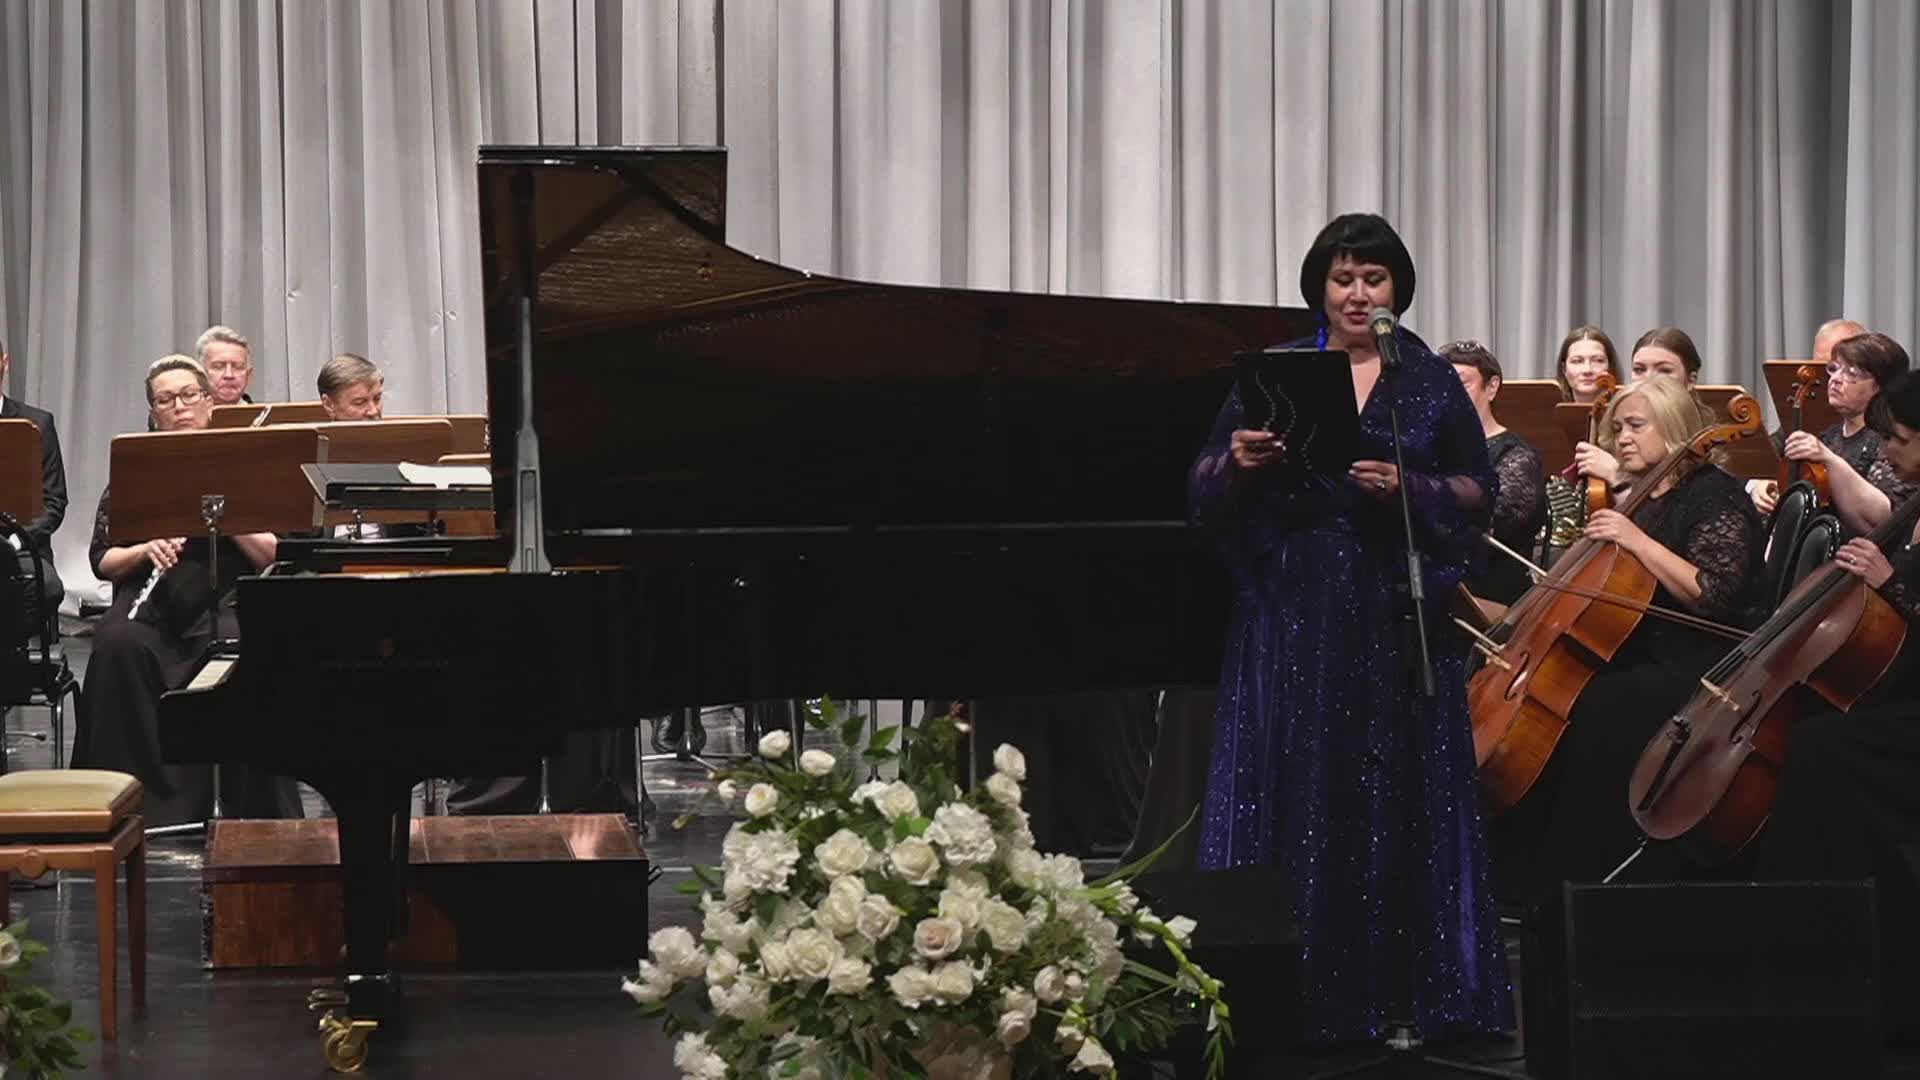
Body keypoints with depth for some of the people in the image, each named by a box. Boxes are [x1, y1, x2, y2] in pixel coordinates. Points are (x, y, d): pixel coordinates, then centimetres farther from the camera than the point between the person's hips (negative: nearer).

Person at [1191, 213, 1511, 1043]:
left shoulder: (1432, 382, 6)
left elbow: (1479, 495, 2)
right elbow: (1204, 488, 5)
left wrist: (1409, 487, -15)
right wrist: (1238, 462, -16)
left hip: (1397, 618, 0)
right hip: (1292, 615, 0)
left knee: (1396, 803, 1)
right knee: (1291, 801, -1)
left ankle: (1401, 989, 7)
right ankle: (1289, 995, 4)